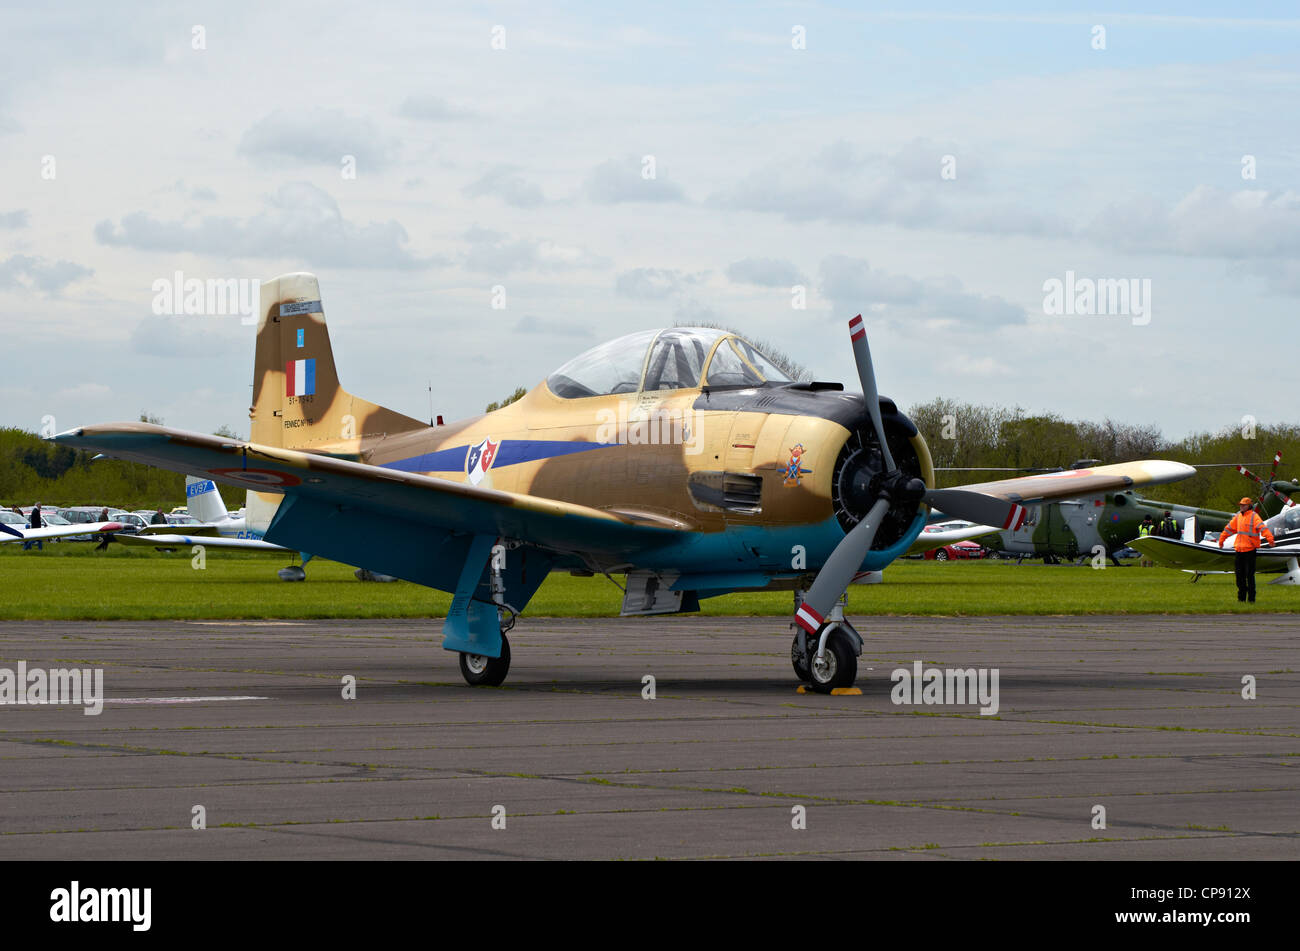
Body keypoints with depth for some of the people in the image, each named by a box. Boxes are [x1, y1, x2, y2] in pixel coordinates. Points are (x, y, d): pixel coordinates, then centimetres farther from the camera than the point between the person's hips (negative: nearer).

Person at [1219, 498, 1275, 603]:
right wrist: (1221, 539, 31)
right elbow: (1229, 528, 24)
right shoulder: (1238, 516, 12)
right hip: (1239, 549, 6)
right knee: (1239, 574, 9)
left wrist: (1269, 538, -37)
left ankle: (1251, 598, 2)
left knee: (1249, 574, -5)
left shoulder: (1254, 517, -9)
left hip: (1250, 549, -6)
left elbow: (1262, 527, -23)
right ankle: (1241, 597, 18)